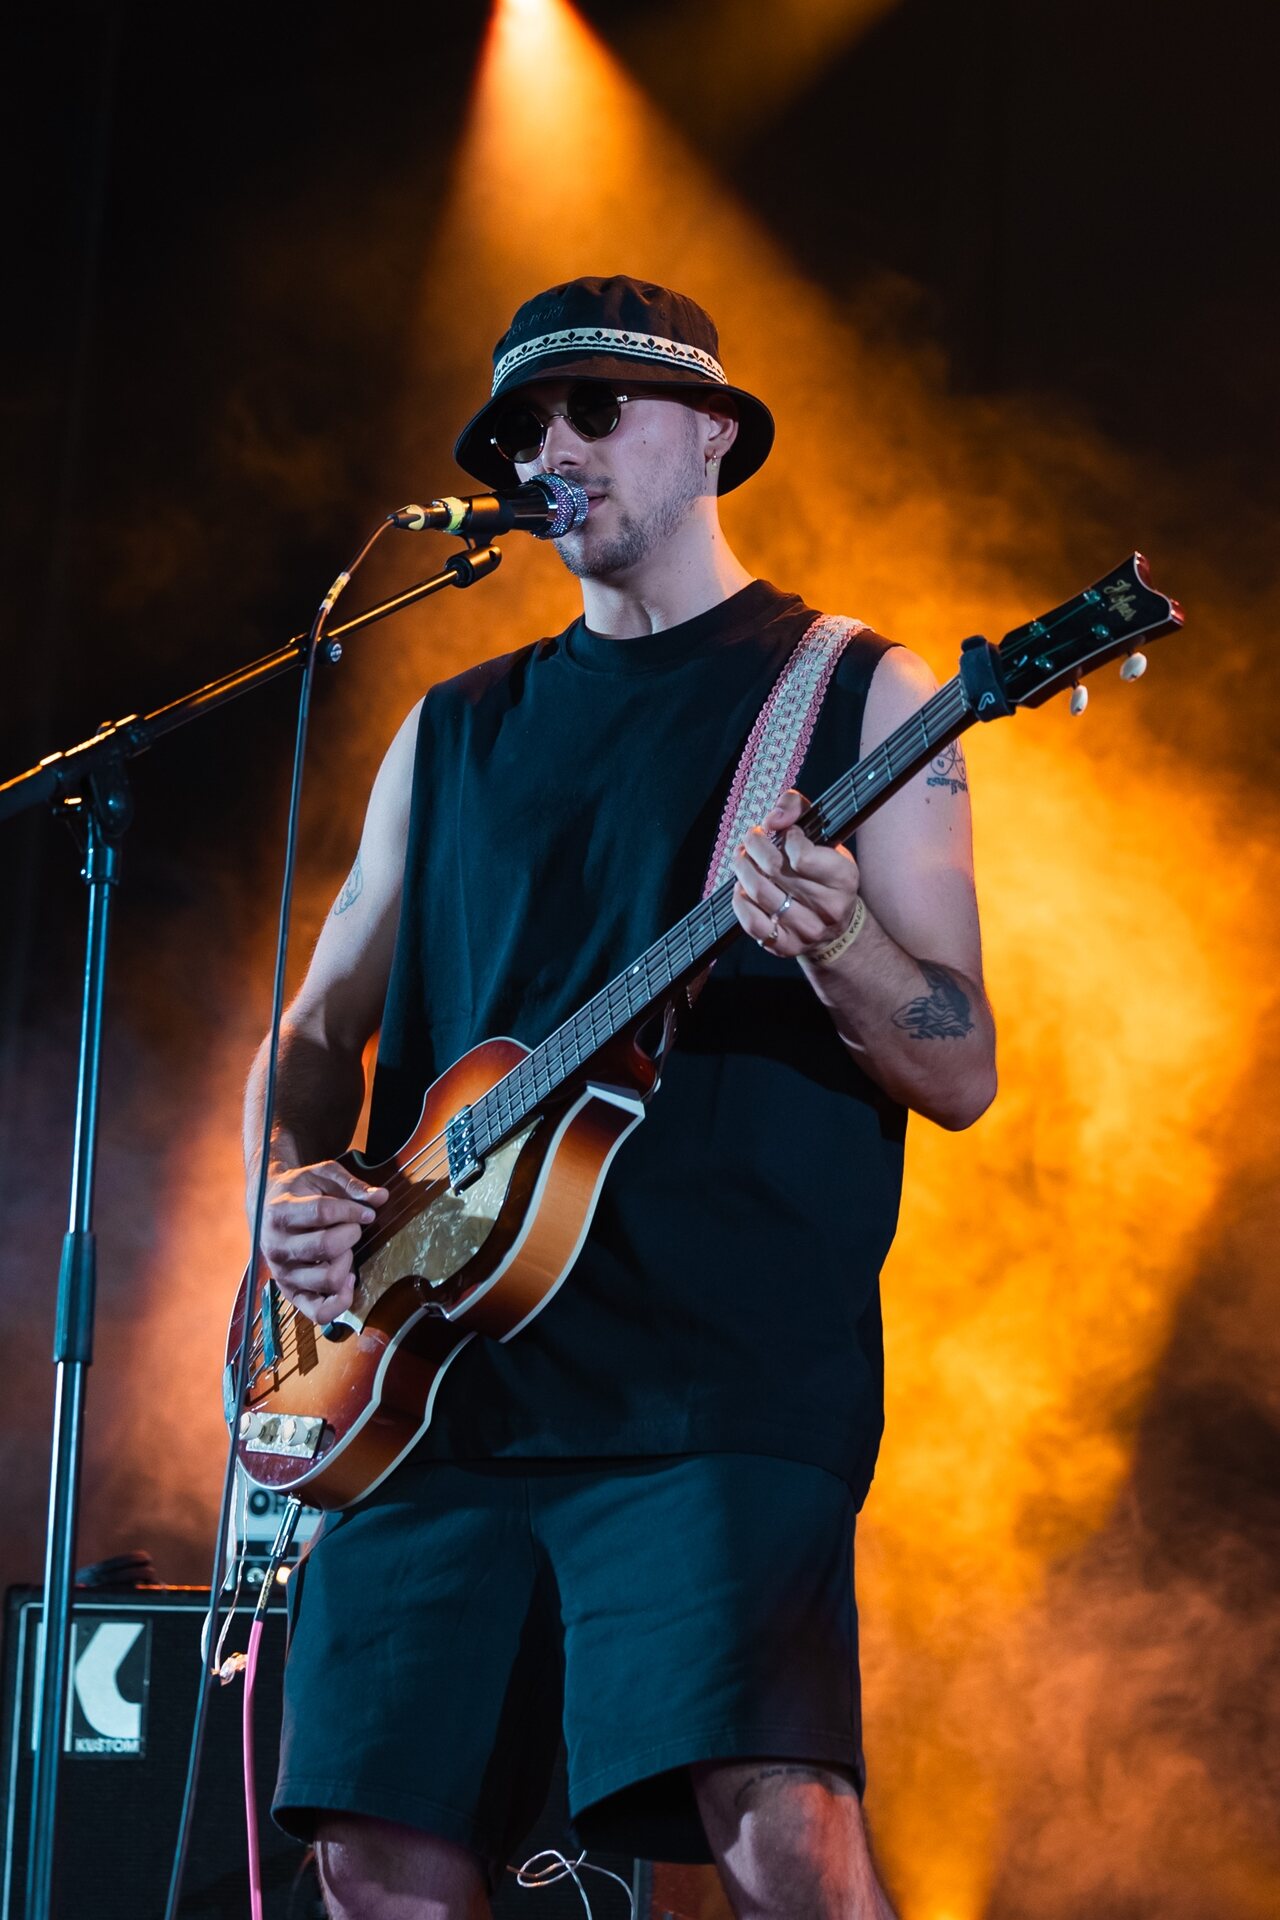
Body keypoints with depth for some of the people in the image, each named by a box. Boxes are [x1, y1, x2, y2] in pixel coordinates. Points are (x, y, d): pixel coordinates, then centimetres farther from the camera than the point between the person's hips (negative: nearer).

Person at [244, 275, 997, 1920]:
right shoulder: (454, 730, 21)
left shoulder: (856, 692, 8)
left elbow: (961, 1073, 3)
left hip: (723, 1370, -4)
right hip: (433, 1374, 5)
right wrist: (290, 1192, 2)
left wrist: (832, 944, -19)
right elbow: (323, 1024, 24)